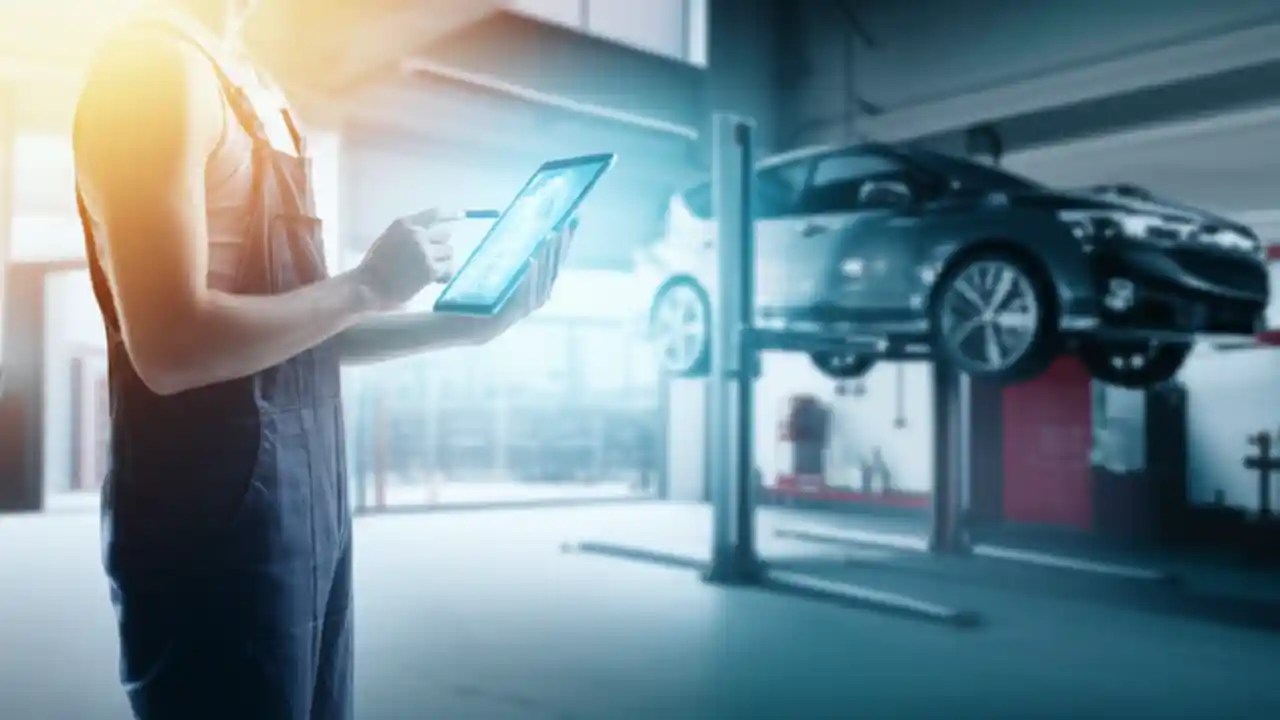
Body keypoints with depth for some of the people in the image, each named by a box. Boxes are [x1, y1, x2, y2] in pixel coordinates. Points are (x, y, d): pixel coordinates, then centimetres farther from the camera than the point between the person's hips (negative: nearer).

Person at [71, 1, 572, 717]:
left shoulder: (249, 84, 15)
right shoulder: (157, 63, -13)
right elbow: (170, 344, -22)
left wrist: (467, 323, 9)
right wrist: (370, 285, -14)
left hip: (307, 489, 9)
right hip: (214, 504, -9)